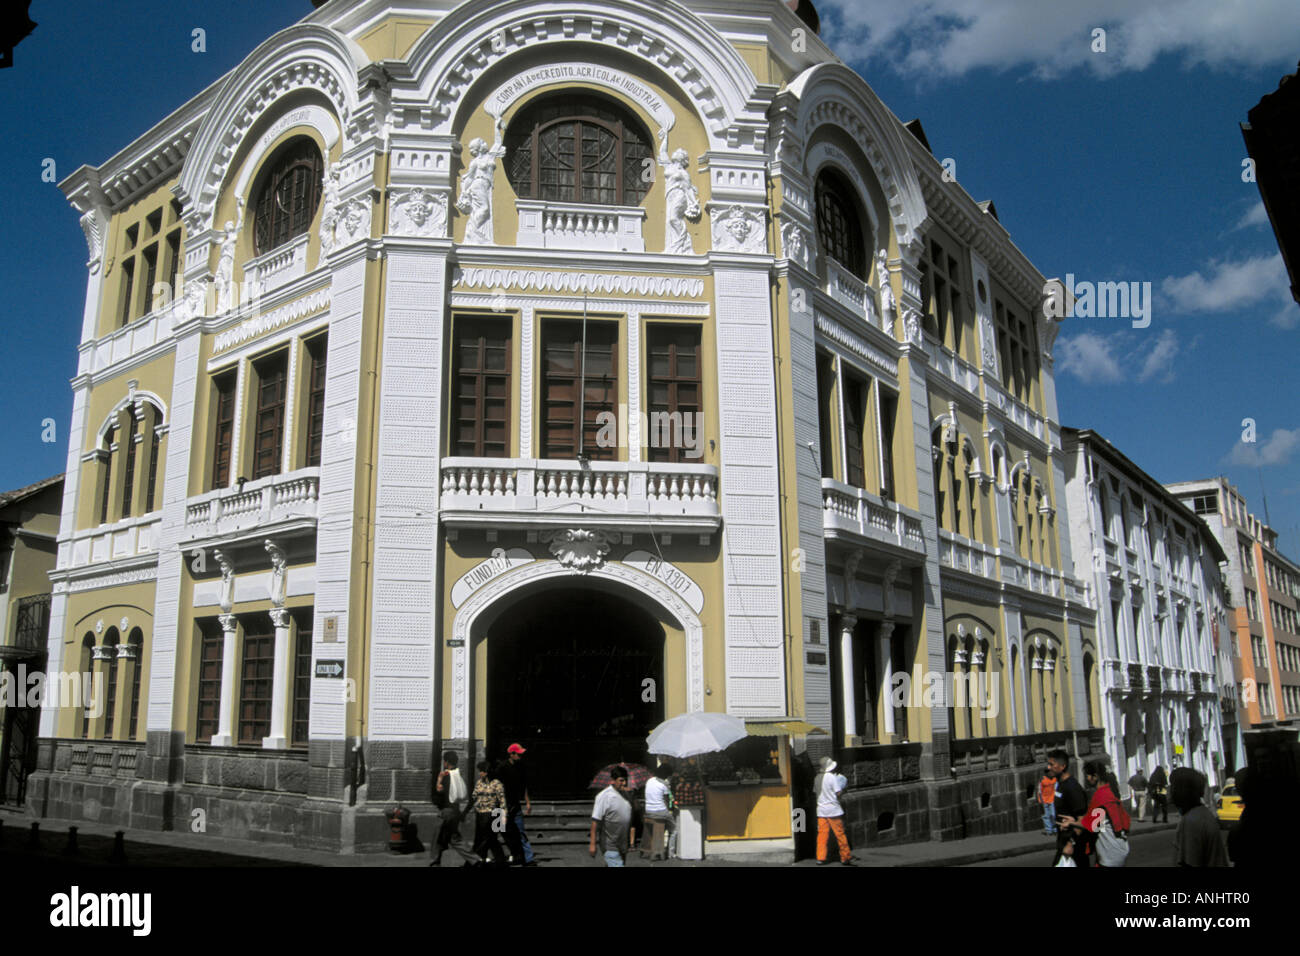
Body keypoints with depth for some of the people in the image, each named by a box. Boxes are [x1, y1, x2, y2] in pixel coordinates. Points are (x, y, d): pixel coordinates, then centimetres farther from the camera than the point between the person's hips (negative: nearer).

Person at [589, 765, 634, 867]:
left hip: (623, 845, 7)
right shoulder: (604, 796, -13)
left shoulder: (625, 794, 8)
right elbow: (595, 821, -15)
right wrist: (592, 844, -17)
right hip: (611, 847, -7)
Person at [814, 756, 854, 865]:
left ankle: (820, 858, 2)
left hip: (821, 810, 6)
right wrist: (843, 787, 3)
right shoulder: (832, 777, -12)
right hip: (833, 810, -6)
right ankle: (846, 858, 11)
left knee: (822, 834, 5)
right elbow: (838, 793, -14)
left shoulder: (818, 777, 7)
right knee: (840, 834, 4)